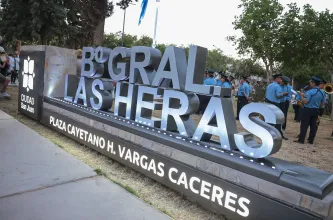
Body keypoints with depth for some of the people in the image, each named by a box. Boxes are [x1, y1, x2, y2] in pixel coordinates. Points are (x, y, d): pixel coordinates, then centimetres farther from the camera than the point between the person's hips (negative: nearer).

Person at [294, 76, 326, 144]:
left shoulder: (310, 91, -17)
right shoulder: (321, 92, 5)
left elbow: (305, 101, -19)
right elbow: (324, 102, 9)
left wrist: (301, 96, -5)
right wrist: (317, 107, 19)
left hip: (308, 110, -6)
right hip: (316, 111, 6)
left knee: (304, 125, -2)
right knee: (313, 125, 9)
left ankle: (301, 140, -2)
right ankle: (311, 140, 15)